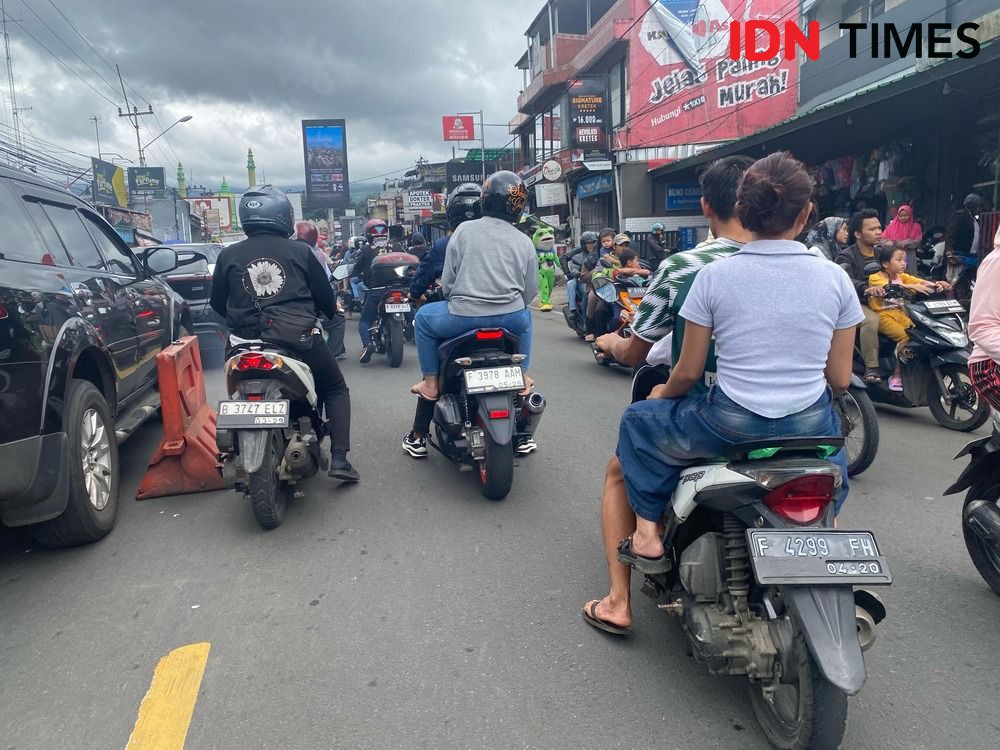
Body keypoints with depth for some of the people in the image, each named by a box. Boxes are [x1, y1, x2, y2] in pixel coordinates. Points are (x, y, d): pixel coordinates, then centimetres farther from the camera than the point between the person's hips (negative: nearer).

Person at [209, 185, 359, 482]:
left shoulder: (228, 256, 4)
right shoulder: (299, 251, 0)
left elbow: (217, 302, 12)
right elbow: (325, 296, 6)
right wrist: (331, 313, 29)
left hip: (247, 341, 2)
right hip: (300, 339, -2)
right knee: (336, 390, 17)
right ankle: (339, 459, 5)